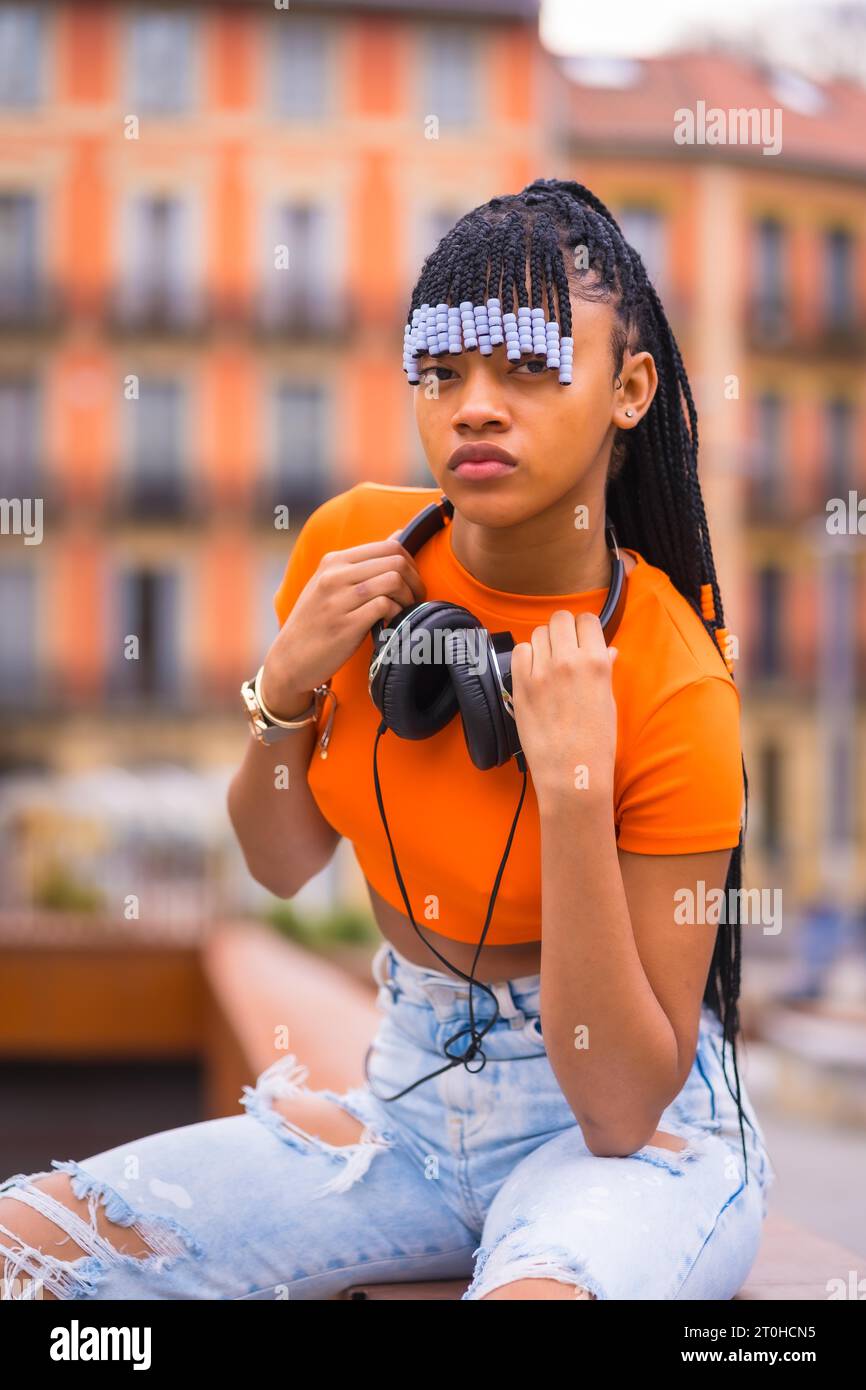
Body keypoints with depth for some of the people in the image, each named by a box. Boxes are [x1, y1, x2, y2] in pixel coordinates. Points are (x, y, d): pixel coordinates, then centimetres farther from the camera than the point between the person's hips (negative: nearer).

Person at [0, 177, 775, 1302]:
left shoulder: (673, 686, -20)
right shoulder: (356, 545, -6)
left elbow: (622, 1107, -20)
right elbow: (280, 865, 8)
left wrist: (574, 787, -28)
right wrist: (287, 687, -11)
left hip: (639, 1136, -4)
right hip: (410, 1095, 4)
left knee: (537, 1290, -38)